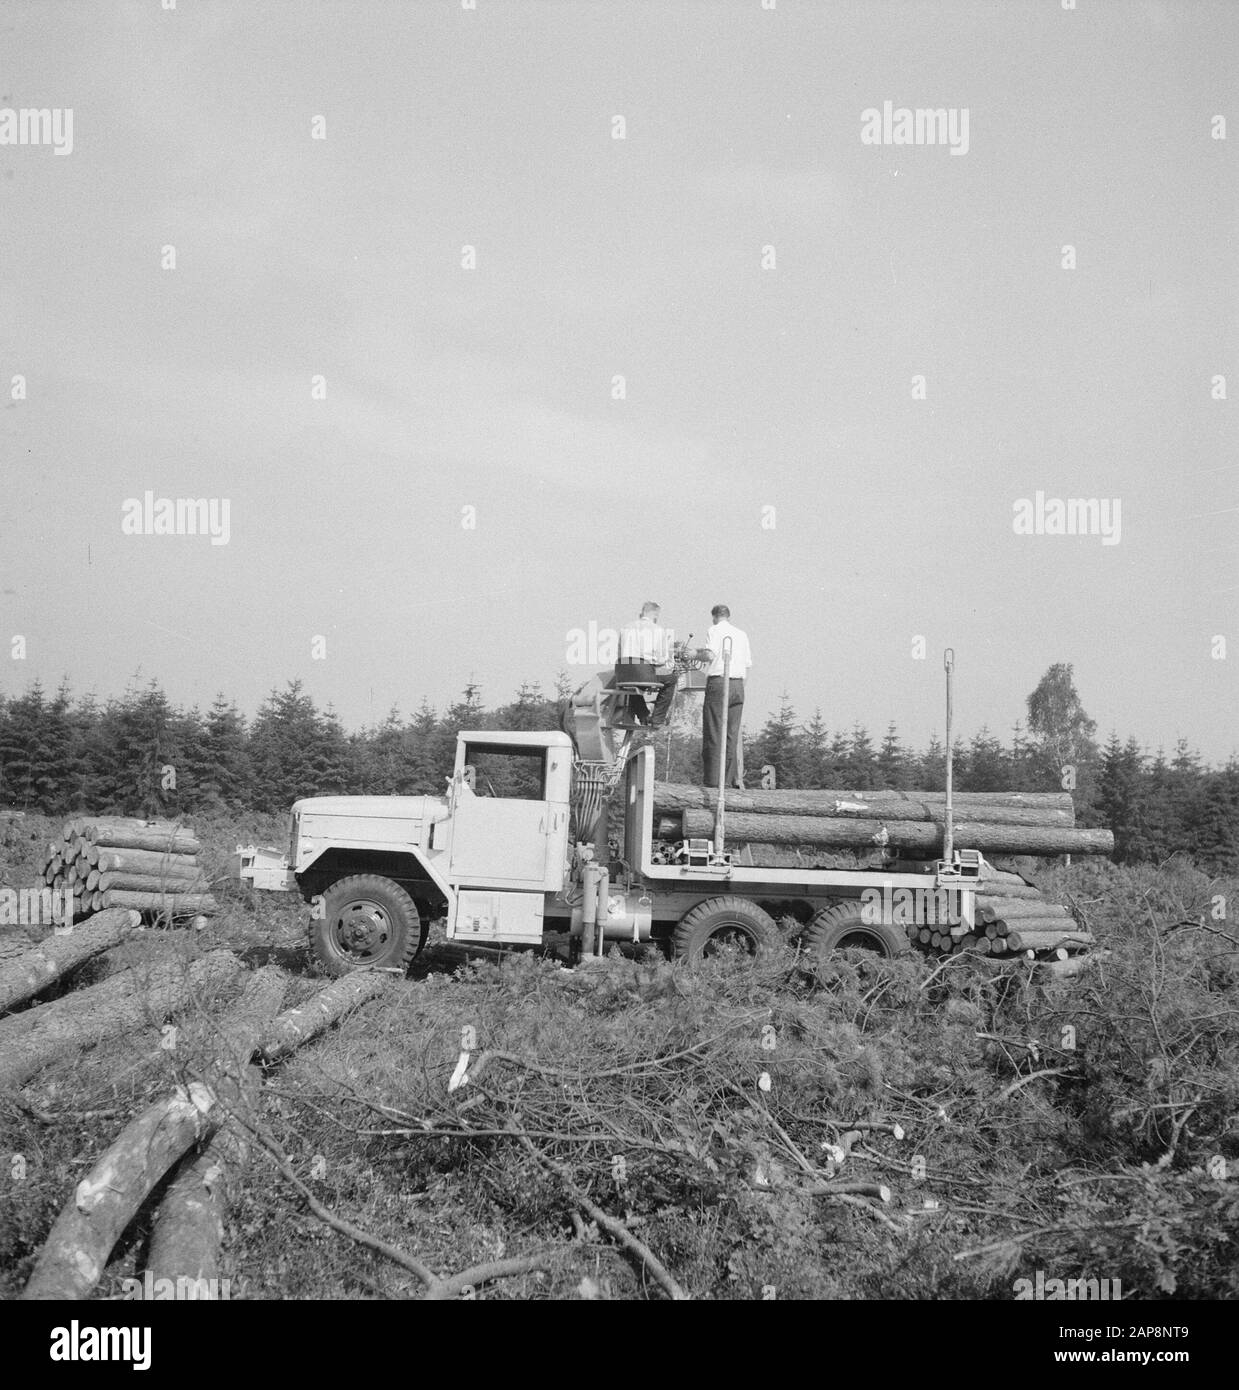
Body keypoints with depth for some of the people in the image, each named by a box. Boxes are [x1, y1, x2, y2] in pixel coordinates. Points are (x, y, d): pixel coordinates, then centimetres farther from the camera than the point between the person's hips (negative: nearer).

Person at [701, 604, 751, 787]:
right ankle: (731, 778, 4)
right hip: (738, 684, 5)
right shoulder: (742, 634, 18)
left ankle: (712, 778, -7)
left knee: (714, 732, -4)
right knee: (732, 733, 7)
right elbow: (748, 664, 15)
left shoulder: (714, 631, 2)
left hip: (718, 682, -5)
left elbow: (710, 655, -14)